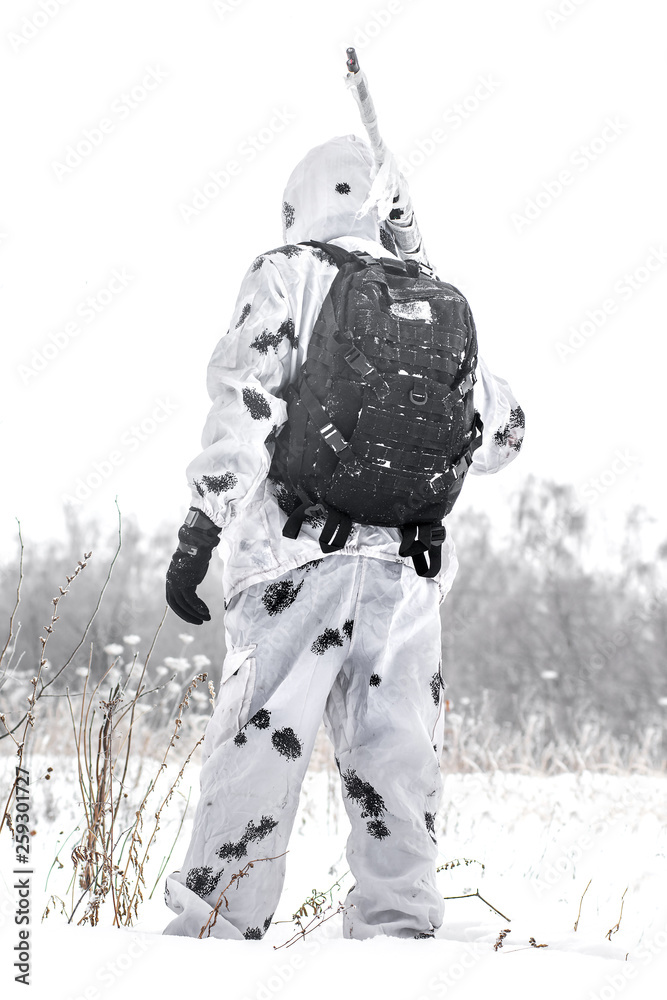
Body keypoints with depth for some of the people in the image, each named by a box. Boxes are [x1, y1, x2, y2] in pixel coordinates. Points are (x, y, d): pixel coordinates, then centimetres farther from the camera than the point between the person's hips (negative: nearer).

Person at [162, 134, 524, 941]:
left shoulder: (287, 274, 3)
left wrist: (198, 532, -11)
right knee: (392, 755, 8)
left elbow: (248, 400, -9)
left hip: (297, 549, -4)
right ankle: (399, 923, 8)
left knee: (256, 745, -4)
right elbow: (499, 433, 24)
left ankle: (216, 928, -5)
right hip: (408, 558, 4)